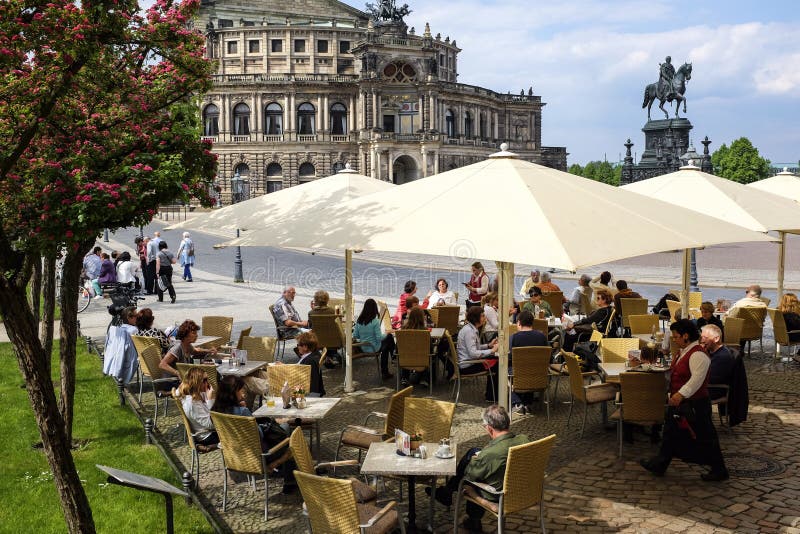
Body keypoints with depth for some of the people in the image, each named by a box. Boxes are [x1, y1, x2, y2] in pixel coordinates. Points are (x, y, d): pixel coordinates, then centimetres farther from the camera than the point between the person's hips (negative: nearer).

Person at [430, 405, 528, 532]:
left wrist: (475, 460, 5)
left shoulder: (490, 453, -35)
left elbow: (469, 475, -16)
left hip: (496, 496, -6)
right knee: (474, 451, 17)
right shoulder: (524, 439, -18)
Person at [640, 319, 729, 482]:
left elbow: (697, 379, -31)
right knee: (671, 433, 16)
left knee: (703, 438, 3)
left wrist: (681, 394, -37)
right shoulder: (683, 352, 8)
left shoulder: (698, 355, -23)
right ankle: (659, 465, 25)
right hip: (680, 402, 10)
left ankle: (719, 470, 19)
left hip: (694, 404, -10)